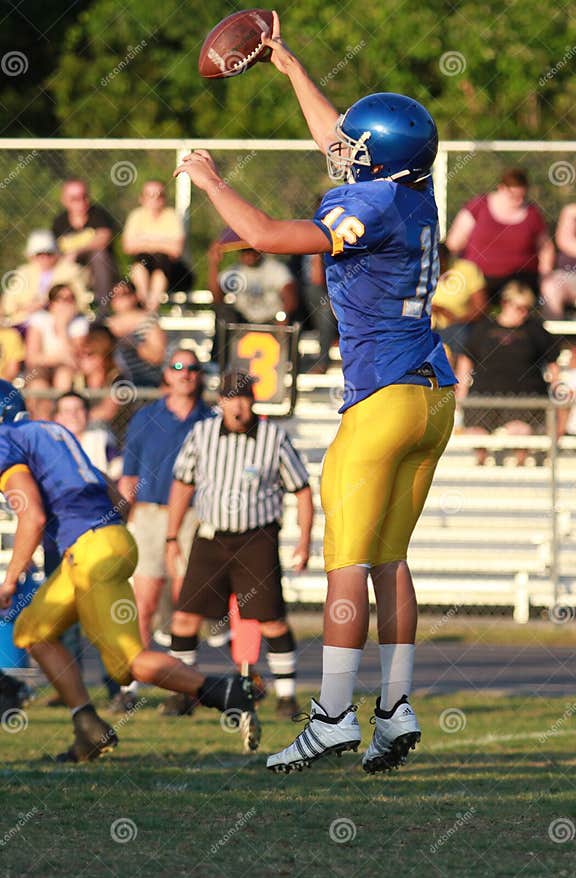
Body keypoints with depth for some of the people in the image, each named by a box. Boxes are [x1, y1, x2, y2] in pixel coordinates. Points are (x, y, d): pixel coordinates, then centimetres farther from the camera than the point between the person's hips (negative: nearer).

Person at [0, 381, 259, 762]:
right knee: (32, 632, 14)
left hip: (89, 547, -9)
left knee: (130, 662, -7)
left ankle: (226, 693, -13)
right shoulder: (52, 431, 24)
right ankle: (90, 728, 7)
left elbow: (33, 519, -13)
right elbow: (115, 499, 24)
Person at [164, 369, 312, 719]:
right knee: (185, 616, -4)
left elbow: (302, 489, 3)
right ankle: (183, 693, 9)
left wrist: (305, 541, -4)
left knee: (272, 620, -8)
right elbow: (182, 484, 13)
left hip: (257, 540, -2)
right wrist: (172, 539, 12)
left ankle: (287, 694, 5)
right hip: (211, 540, 2)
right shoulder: (202, 434, 1)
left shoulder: (275, 439, -5)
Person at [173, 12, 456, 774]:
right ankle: (397, 711, 9)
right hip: (434, 396, 9)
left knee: (349, 561, -6)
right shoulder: (415, 194, 10)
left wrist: (209, 180, -4)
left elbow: (268, 236, -19)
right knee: (389, 559, 12)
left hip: (385, 397, -9)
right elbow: (336, 142, 28)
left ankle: (333, 716, -6)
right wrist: (291, 68, 37)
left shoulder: (372, 205, -15)